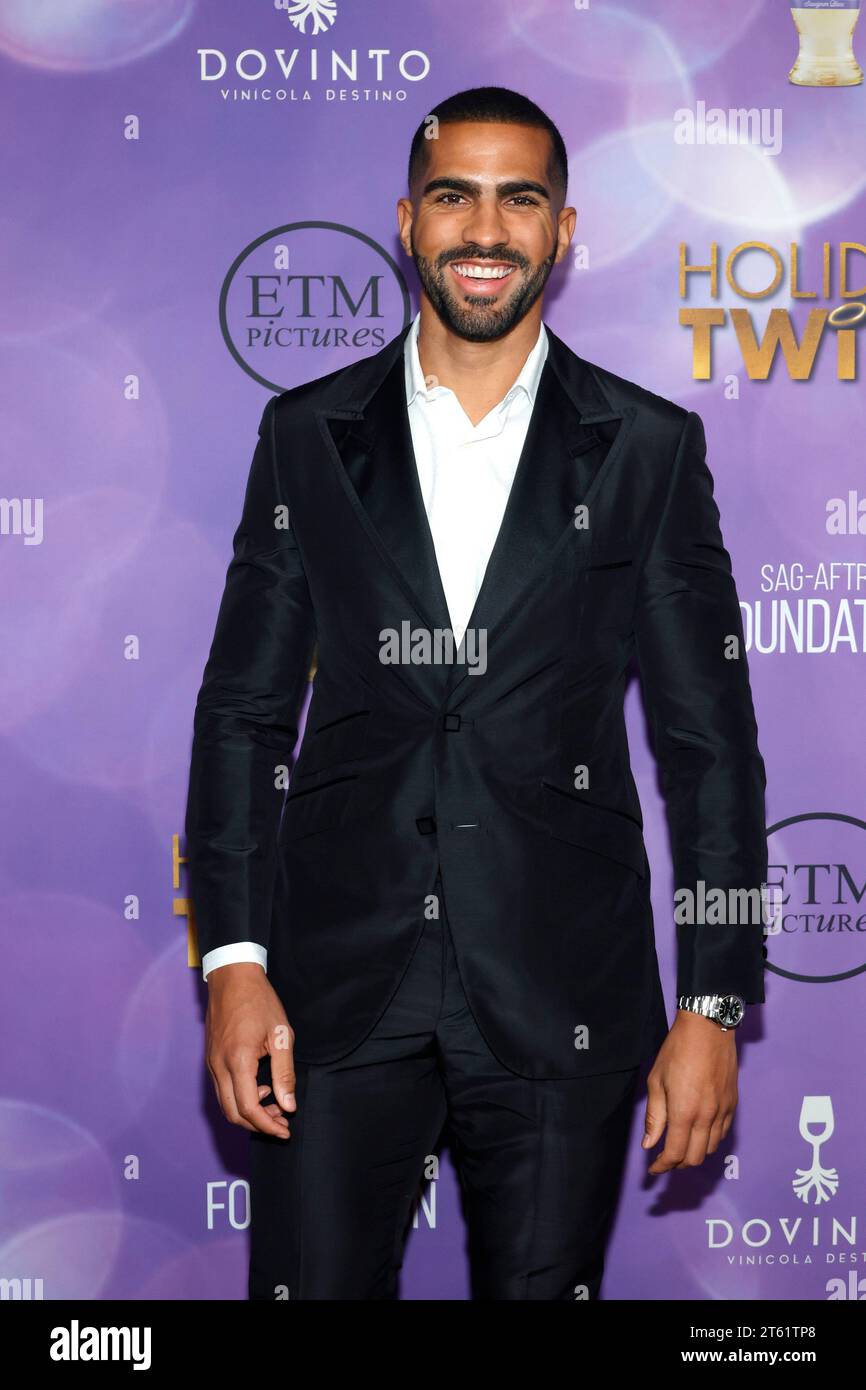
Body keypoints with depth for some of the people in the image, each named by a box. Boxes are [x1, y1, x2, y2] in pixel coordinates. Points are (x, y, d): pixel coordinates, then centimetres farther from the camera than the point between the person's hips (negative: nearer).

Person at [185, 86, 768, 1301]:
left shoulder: (647, 448, 3)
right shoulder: (308, 434, 7)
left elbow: (710, 740, 3)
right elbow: (244, 710, 8)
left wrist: (713, 1006, -2)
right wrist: (233, 960, -2)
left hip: (562, 1005, 0)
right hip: (339, 990, 1)